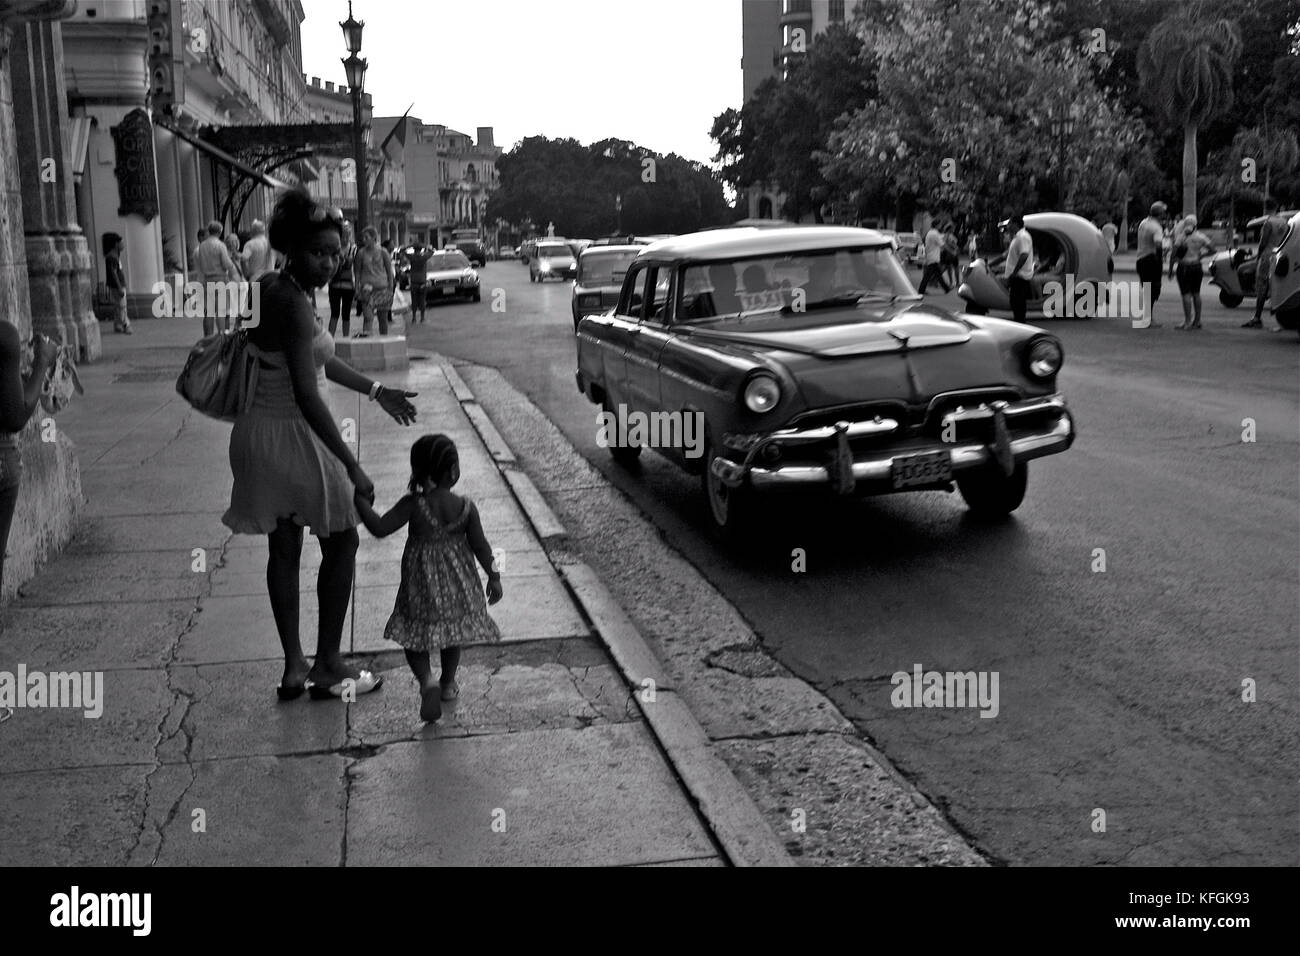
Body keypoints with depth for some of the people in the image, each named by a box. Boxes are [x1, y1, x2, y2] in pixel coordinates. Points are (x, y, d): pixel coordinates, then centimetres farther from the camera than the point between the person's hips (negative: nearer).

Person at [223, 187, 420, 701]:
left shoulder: (271, 289, 7)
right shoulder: (293, 304, -23)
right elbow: (307, 395, -28)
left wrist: (377, 392, 25)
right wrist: (352, 467, -27)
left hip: (260, 435, 9)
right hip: (290, 435, -9)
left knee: (283, 549, 15)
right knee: (341, 542, 8)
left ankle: (293, 667, 25)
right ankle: (327, 667, 17)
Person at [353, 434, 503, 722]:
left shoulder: (414, 504, -19)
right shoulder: (466, 507, -10)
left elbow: (380, 528, -19)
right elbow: (480, 547, -4)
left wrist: (361, 501, -8)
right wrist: (494, 576, 8)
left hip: (421, 587, -3)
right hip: (457, 583, 3)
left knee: (416, 638, 9)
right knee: (453, 635, 24)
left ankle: (427, 680, -15)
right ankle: (448, 683, 36)